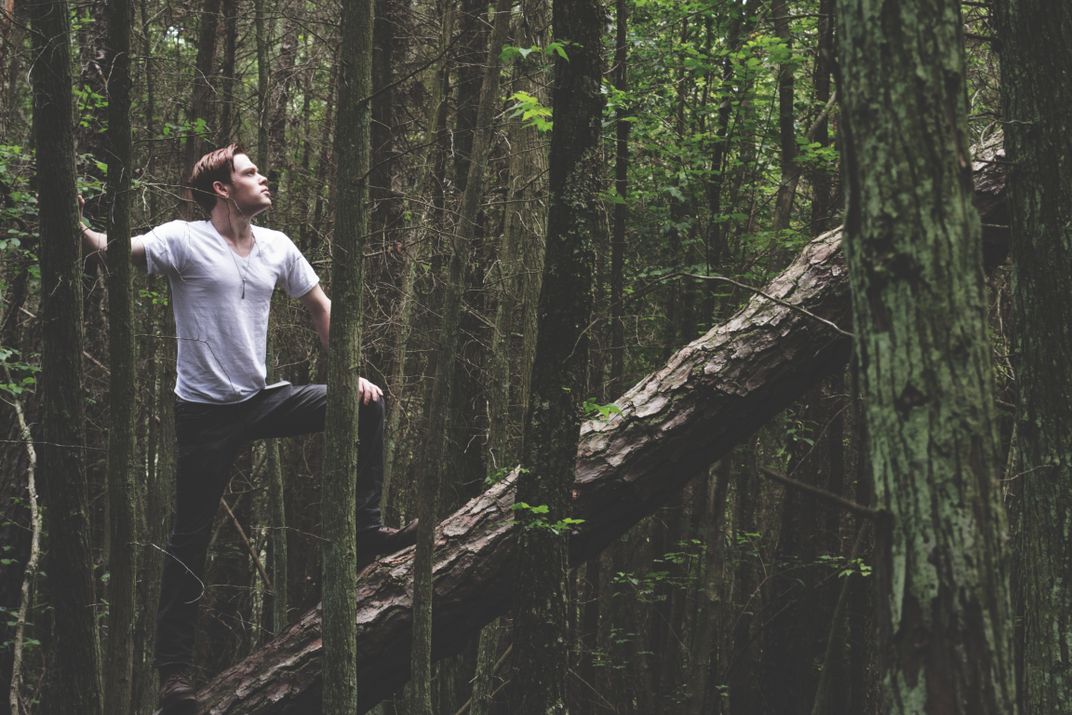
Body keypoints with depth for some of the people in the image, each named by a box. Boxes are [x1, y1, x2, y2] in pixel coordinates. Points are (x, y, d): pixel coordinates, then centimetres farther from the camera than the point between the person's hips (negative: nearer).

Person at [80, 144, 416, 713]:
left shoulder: (277, 248, 6)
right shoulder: (183, 240, -11)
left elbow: (320, 306, 17)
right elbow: (120, 251, -27)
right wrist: (79, 230, -48)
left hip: (263, 401, 5)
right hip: (205, 414, -5)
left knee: (366, 405, -3)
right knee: (189, 542, -2)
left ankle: (364, 532, 3)